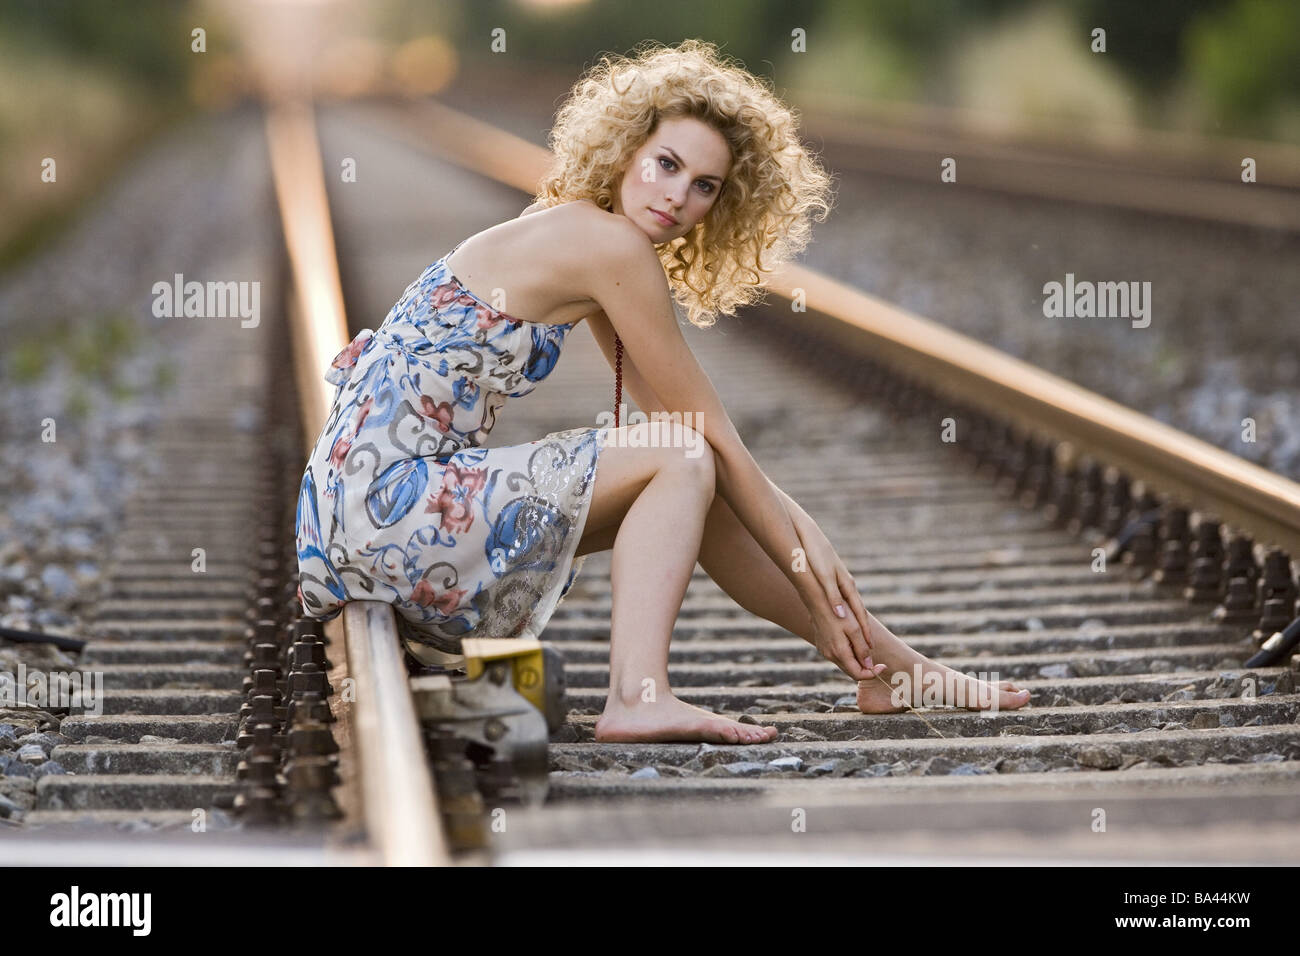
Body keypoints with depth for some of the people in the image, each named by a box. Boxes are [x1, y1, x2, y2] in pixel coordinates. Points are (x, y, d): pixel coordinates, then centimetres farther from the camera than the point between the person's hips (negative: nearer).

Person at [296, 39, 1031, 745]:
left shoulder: (579, 242, 15)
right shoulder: (611, 244, -14)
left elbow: (697, 427, 17)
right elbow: (710, 435, -7)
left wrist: (799, 524, 11)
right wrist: (801, 562, 0)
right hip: (390, 502, -9)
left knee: (704, 491, 10)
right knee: (682, 460, -9)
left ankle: (887, 665, 19)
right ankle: (638, 695, -24)